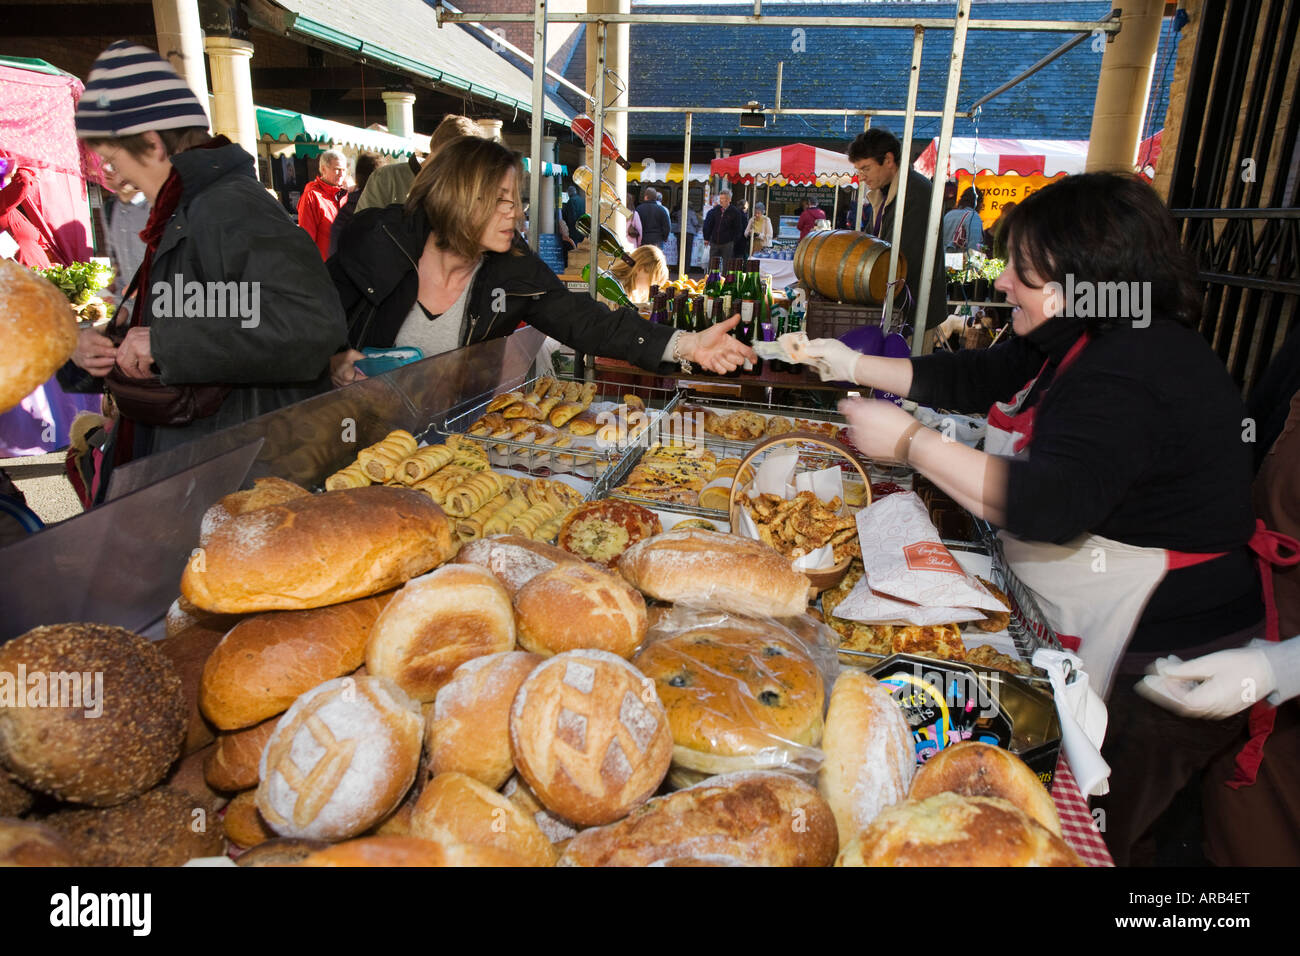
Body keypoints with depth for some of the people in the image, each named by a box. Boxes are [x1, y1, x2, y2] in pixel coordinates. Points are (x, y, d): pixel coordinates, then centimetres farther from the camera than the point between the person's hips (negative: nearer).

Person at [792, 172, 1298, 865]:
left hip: (1154, 665, -9)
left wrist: (908, 440, -27)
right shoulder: (1085, 346, 8)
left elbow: (1048, 508, -35)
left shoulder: (1128, 373, -25)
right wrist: (853, 365, 12)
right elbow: (970, 377, 15)